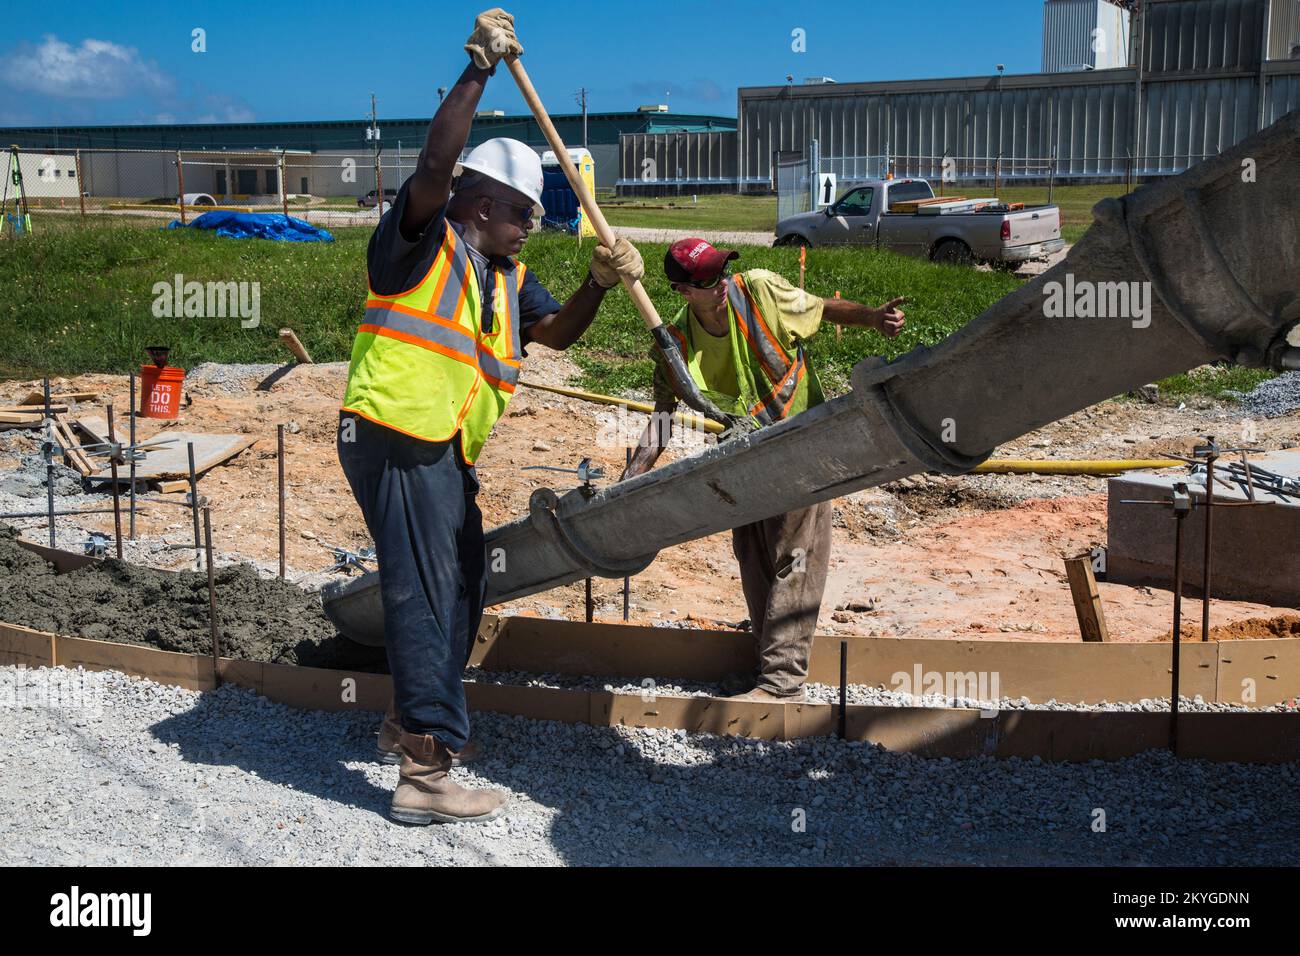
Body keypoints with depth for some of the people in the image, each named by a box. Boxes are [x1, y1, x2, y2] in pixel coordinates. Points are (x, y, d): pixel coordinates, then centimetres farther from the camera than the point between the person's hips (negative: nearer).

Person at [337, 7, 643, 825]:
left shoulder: (507, 277, 17)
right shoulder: (425, 242, -7)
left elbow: (557, 331, 11)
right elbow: (436, 163, -24)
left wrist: (600, 284, -7)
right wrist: (480, 70, -25)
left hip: (447, 450, 9)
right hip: (395, 437, -9)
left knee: (464, 585, 19)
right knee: (424, 594, -12)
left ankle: (413, 720, 36)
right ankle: (426, 774, -11)